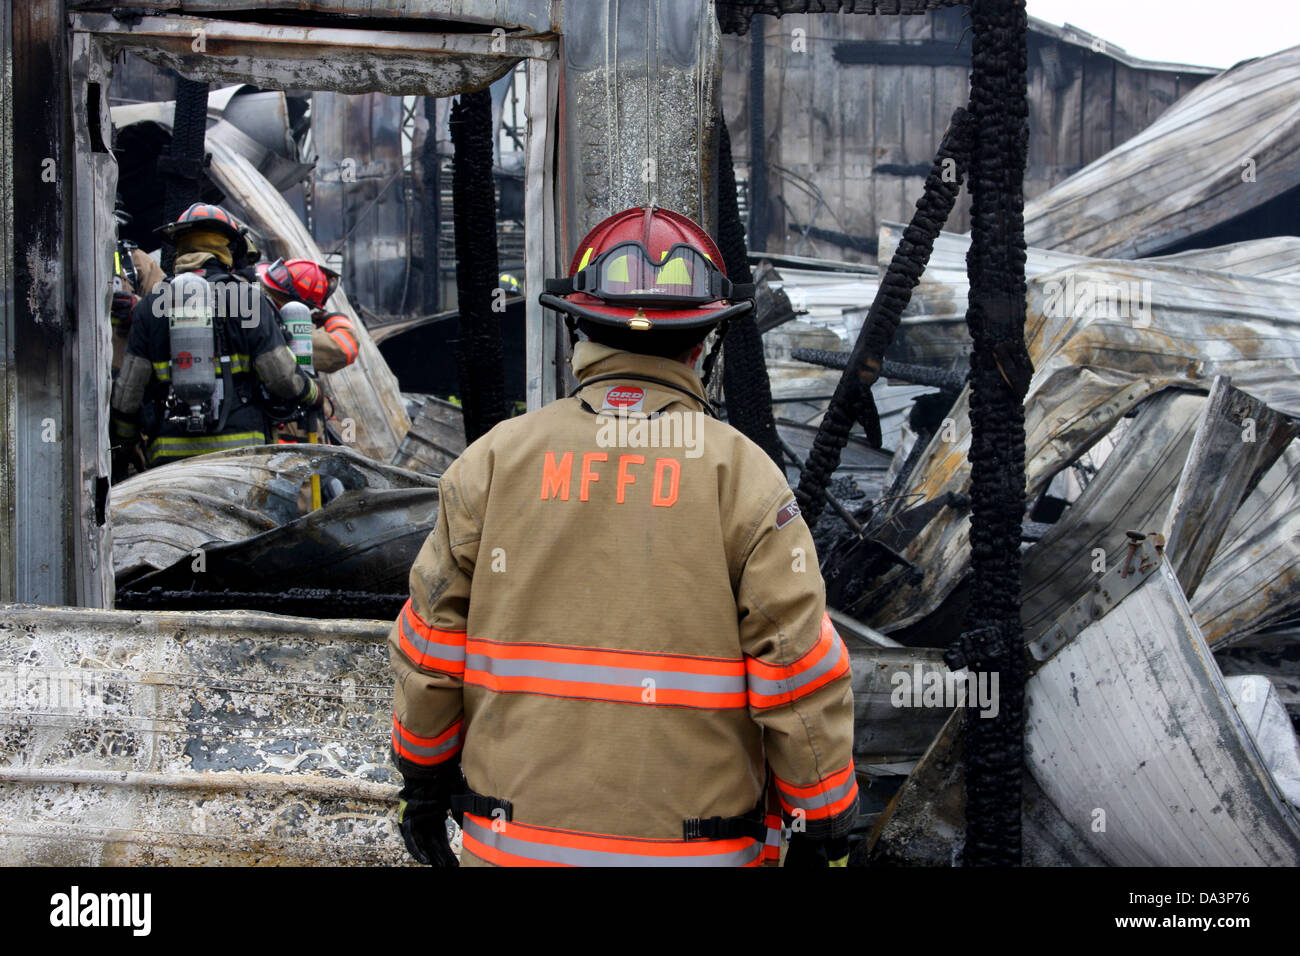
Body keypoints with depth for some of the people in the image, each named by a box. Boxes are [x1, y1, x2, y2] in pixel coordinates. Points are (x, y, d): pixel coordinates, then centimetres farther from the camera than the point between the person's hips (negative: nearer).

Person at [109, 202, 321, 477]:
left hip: (170, 454, 1)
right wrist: (314, 395, 21)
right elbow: (281, 376, 0)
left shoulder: (151, 306, 8)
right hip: (237, 446, -1)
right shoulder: (248, 299, 2)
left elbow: (128, 391, 7)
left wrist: (120, 451, 17)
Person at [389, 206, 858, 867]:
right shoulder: (743, 475, -7)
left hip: (516, 840, 2)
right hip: (694, 845, -1)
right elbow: (801, 672, -9)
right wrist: (819, 825, 2)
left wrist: (423, 778, 17)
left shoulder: (495, 459, -1)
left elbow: (431, 644, 4)